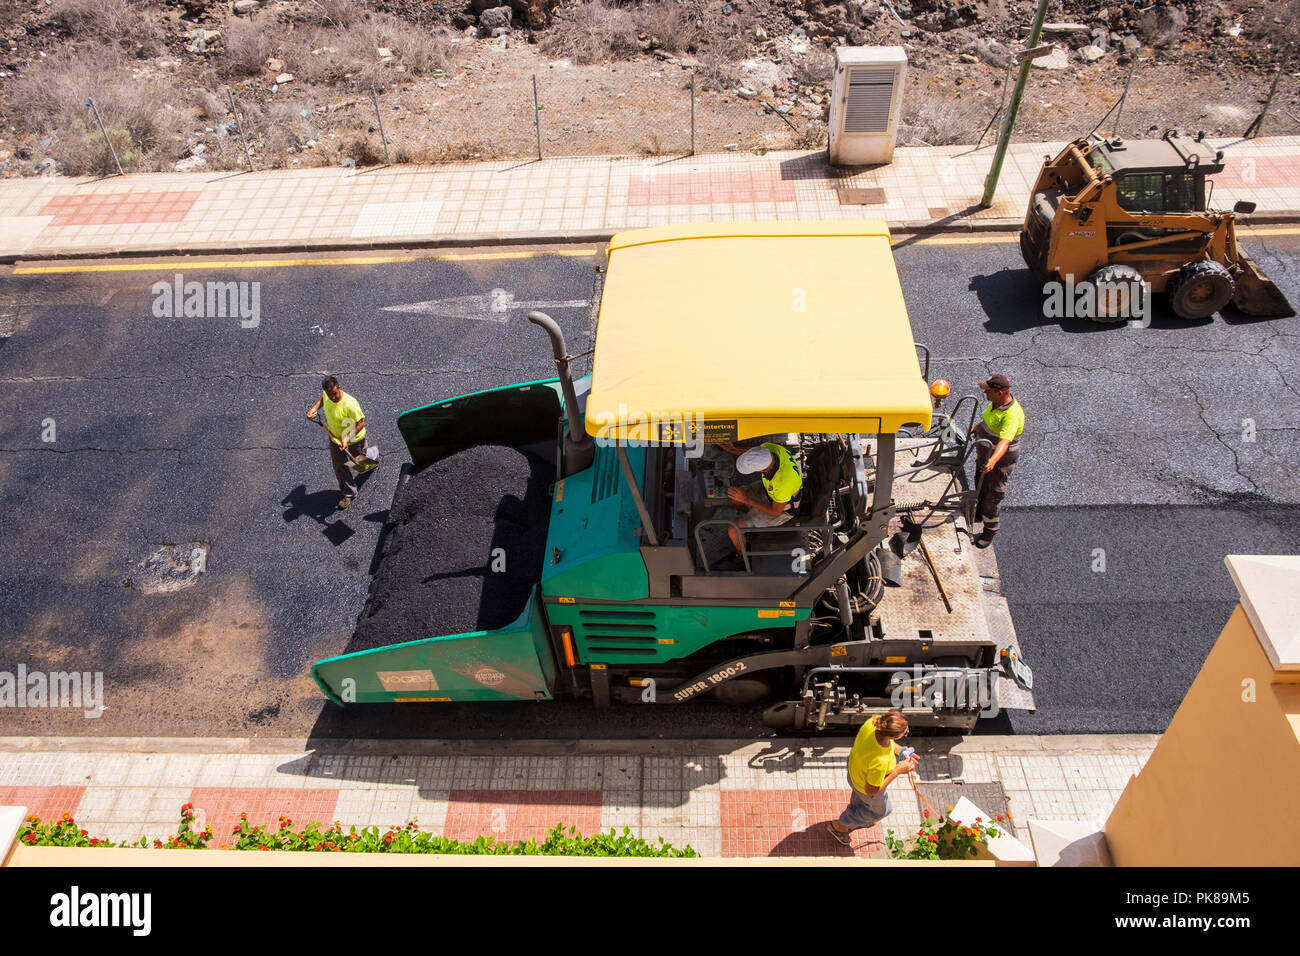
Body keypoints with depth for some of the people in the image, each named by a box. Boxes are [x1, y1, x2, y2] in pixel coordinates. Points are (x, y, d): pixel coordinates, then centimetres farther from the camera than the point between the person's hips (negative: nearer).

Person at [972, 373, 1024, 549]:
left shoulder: (1012, 414, -35)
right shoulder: (996, 402, -7)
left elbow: (1004, 441, -47)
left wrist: (993, 461, -62)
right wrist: (977, 428, 32)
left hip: (1000, 461, -9)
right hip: (984, 453, 9)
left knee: (992, 496, 6)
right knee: (980, 486, 28)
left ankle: (989, 531, 26)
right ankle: (980, 514, 53)